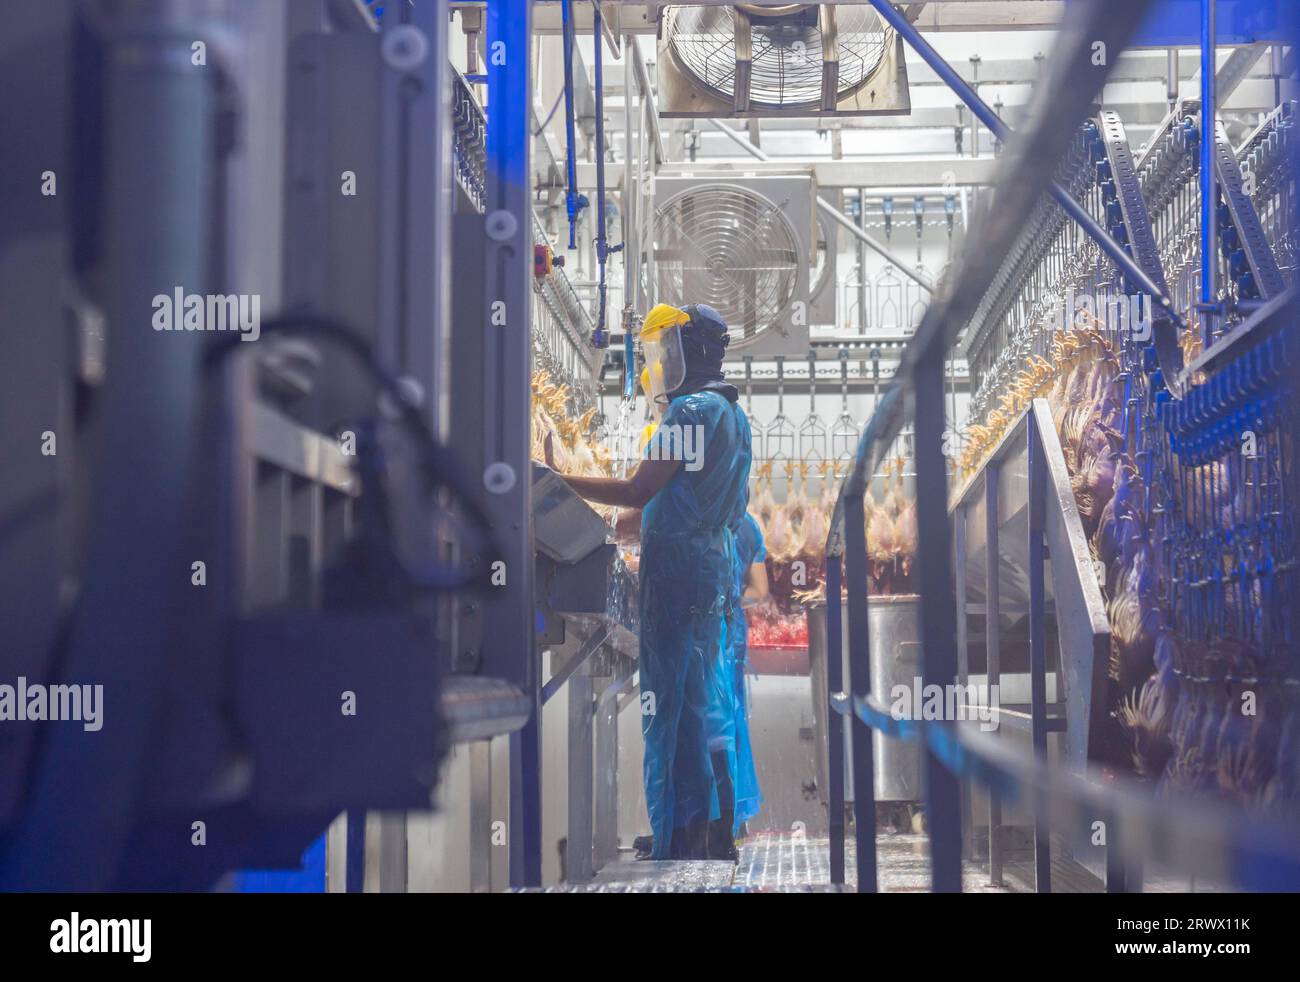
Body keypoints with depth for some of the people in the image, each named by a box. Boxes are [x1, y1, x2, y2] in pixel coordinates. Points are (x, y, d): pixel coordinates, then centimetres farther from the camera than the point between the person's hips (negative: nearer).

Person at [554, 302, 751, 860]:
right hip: (713, 560, 10)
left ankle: (674, 843, -11)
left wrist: (557, 481, -15)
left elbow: (638, 492, -18)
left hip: (678, 563, -10)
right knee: (697, 701, 13)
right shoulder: (730, 411, 19)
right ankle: (697, 831, 17)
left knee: (667, 703, -10)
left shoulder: (693, 410, -12)